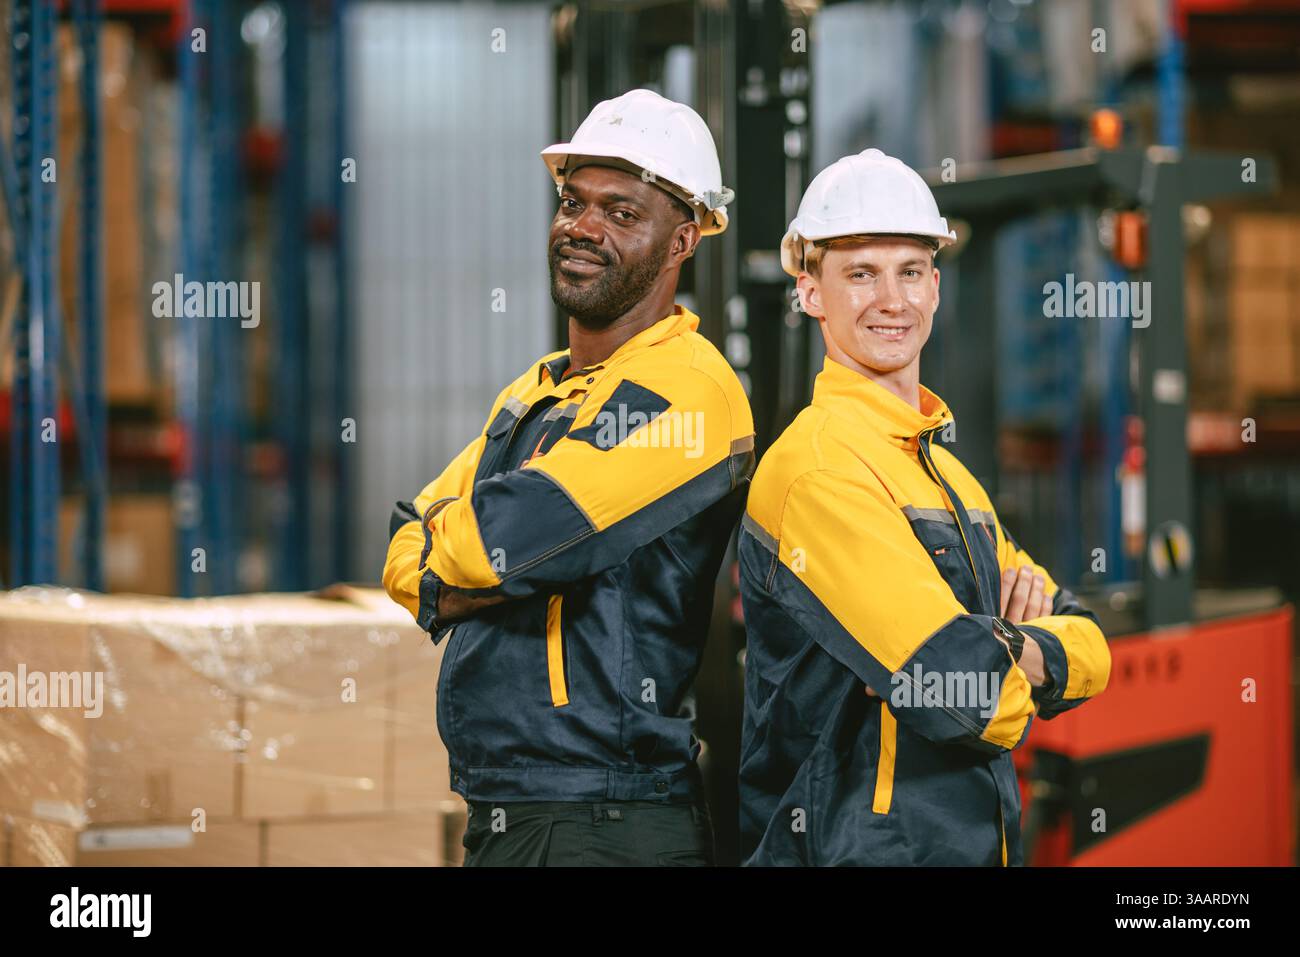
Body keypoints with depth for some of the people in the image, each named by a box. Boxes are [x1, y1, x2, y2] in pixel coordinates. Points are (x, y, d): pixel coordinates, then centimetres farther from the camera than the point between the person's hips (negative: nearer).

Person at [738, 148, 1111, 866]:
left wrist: (1017, 641, -10)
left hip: (975, 845, 9)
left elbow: (1090, 654, 11)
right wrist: (1035, 653, -2)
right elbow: (976, 703, -22)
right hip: (864, 847, -9)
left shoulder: (945, 470, 14)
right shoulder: (821, 461, -15)